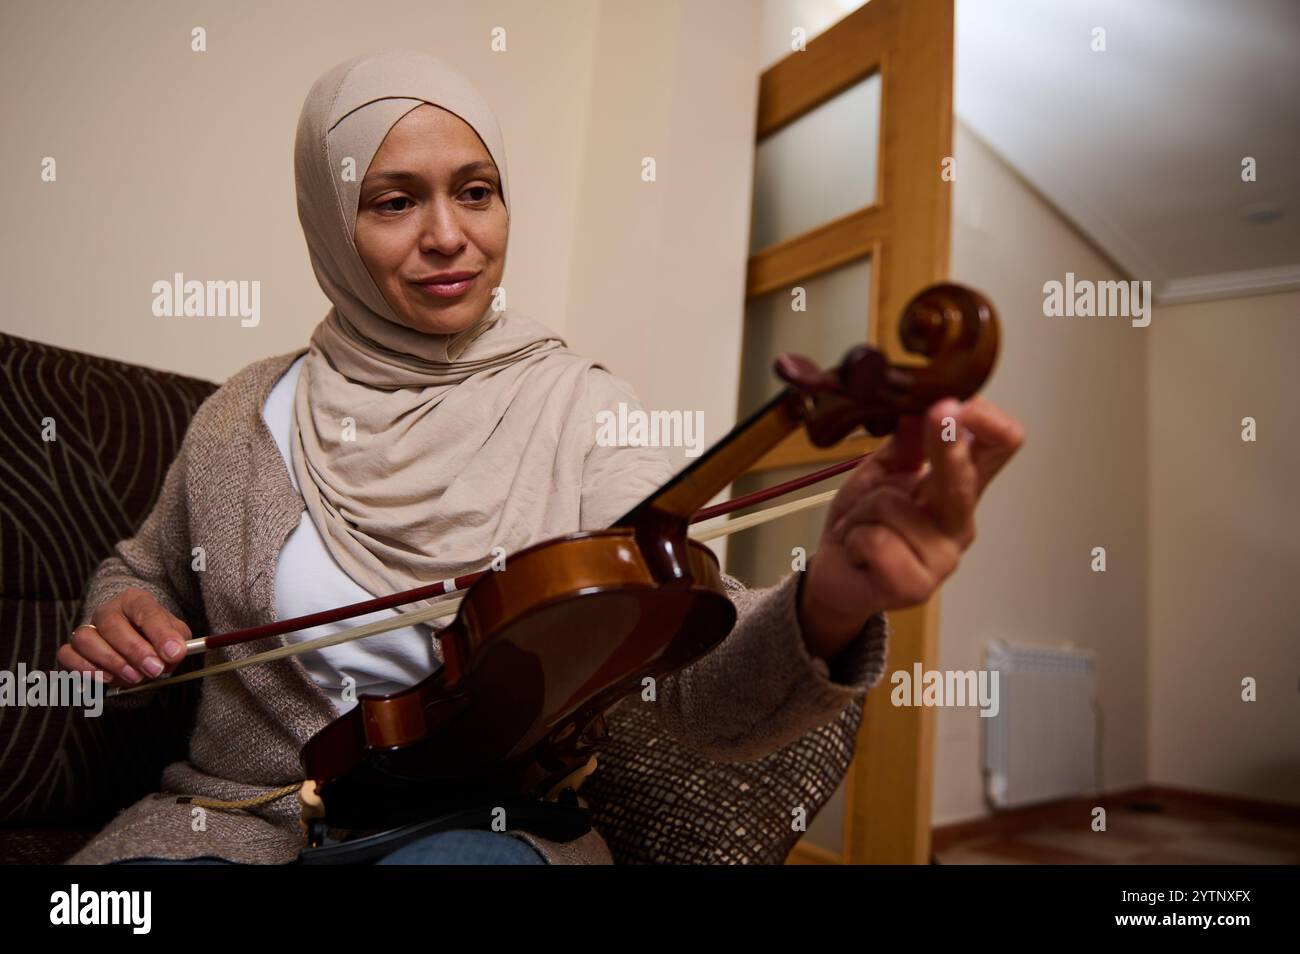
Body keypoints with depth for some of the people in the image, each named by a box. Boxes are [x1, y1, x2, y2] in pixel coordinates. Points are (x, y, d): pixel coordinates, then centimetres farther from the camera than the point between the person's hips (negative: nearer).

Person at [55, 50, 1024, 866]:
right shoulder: (250, 414, 0)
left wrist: (829, 606, -42)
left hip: (487, 816, -1)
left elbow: (708, 688, -20)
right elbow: (148, 571, 19)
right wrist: (125, 620, -5)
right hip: (244, 802, 3)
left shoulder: (581, 413, -10)